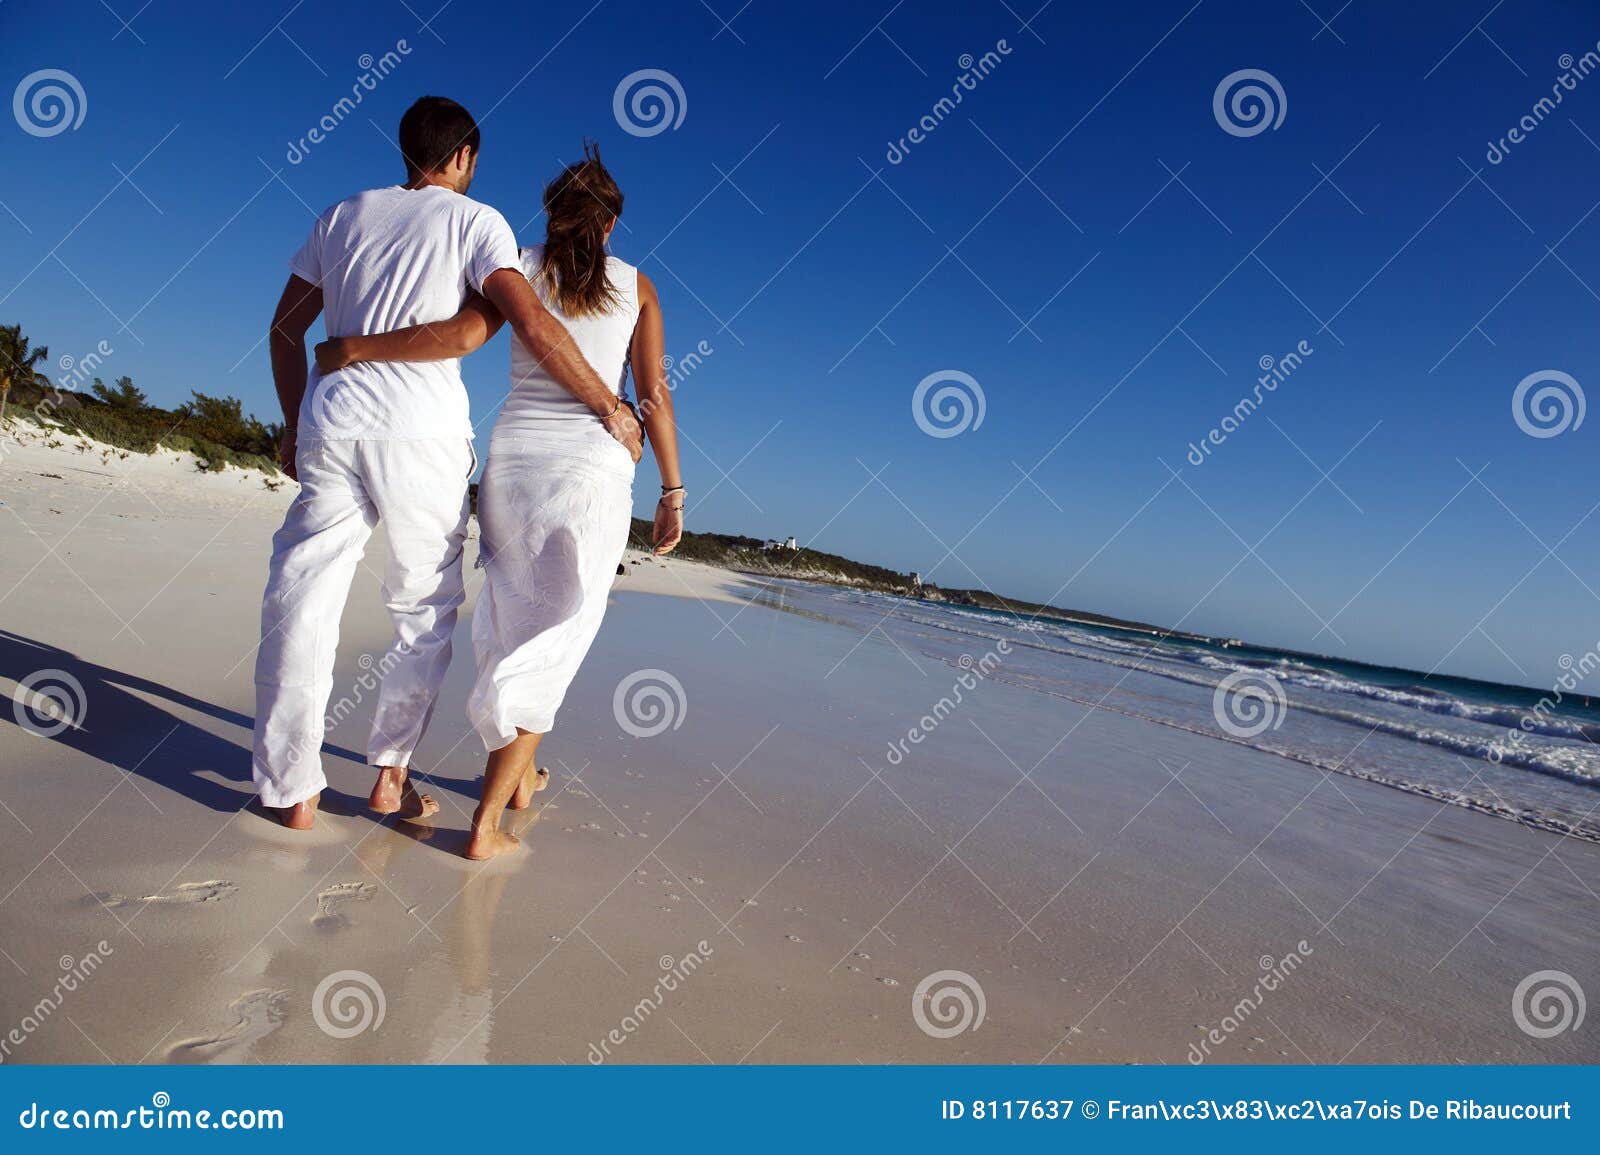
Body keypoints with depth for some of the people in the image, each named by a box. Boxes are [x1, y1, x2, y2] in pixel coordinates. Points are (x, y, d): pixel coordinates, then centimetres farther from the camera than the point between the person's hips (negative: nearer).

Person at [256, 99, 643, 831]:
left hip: (330, 421, 4)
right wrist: (608, 406, -4)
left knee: (302, 602, 5)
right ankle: (390, 774, 14)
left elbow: (286, 327, 20)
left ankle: (293, 791, 6)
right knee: (424, 612, 10)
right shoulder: (472, 220, 5)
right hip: (420, 434, -4)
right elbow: (533, 323, -10)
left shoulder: (342, 215, 20)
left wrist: (294, 425, 26)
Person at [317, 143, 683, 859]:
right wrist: (672, 491, 5)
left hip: (511, 460, 2)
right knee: (550, 643, 2)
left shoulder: (520, 268, 8)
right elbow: (654, 395, 3)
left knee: (510, 625, 18)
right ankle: (486, 823, -1)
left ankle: (519, 773, 32)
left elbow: (462, 335, -11)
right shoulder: (637, 286, 10)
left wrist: (352, 346, -3)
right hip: (594, 470, -1)